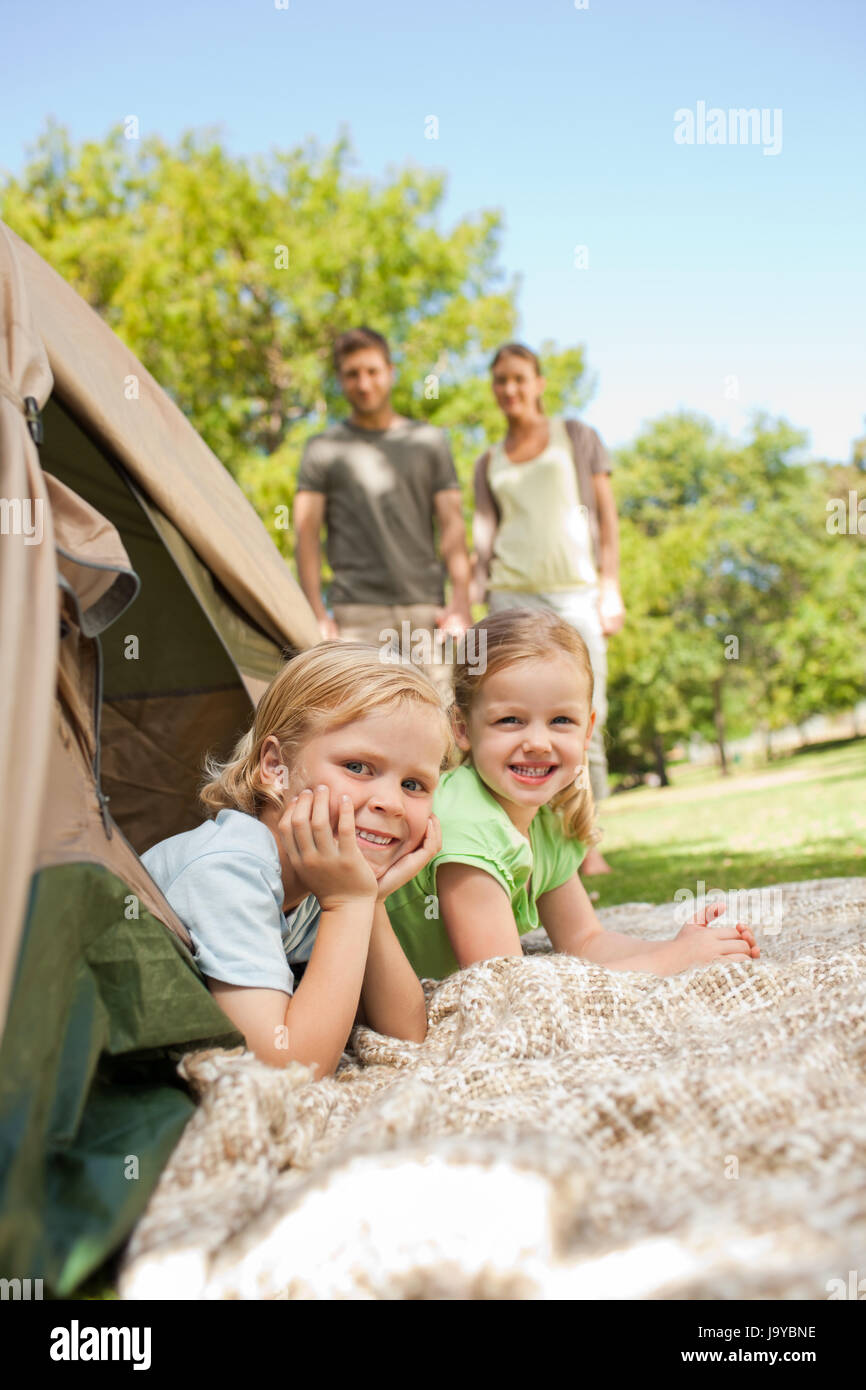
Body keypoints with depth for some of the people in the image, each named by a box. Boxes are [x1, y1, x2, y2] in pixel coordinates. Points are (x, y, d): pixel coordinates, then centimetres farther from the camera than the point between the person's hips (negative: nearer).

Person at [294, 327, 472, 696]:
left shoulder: (429, 441, 17)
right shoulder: (323, 449, 13)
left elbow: (452, 524, 11)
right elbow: (306, 534, 6)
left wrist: (461, 603, -1)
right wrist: (316, 613, -6)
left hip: (426, 606, 2)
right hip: (357, 609, -1)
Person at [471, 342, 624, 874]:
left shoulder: (577, 436, 13)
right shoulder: (489, 464, 18)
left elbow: (606, 515, 9)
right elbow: (483, 536, 12)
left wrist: (611, 587, -2)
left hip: (576, 591, -1)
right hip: (513, 595, 2)